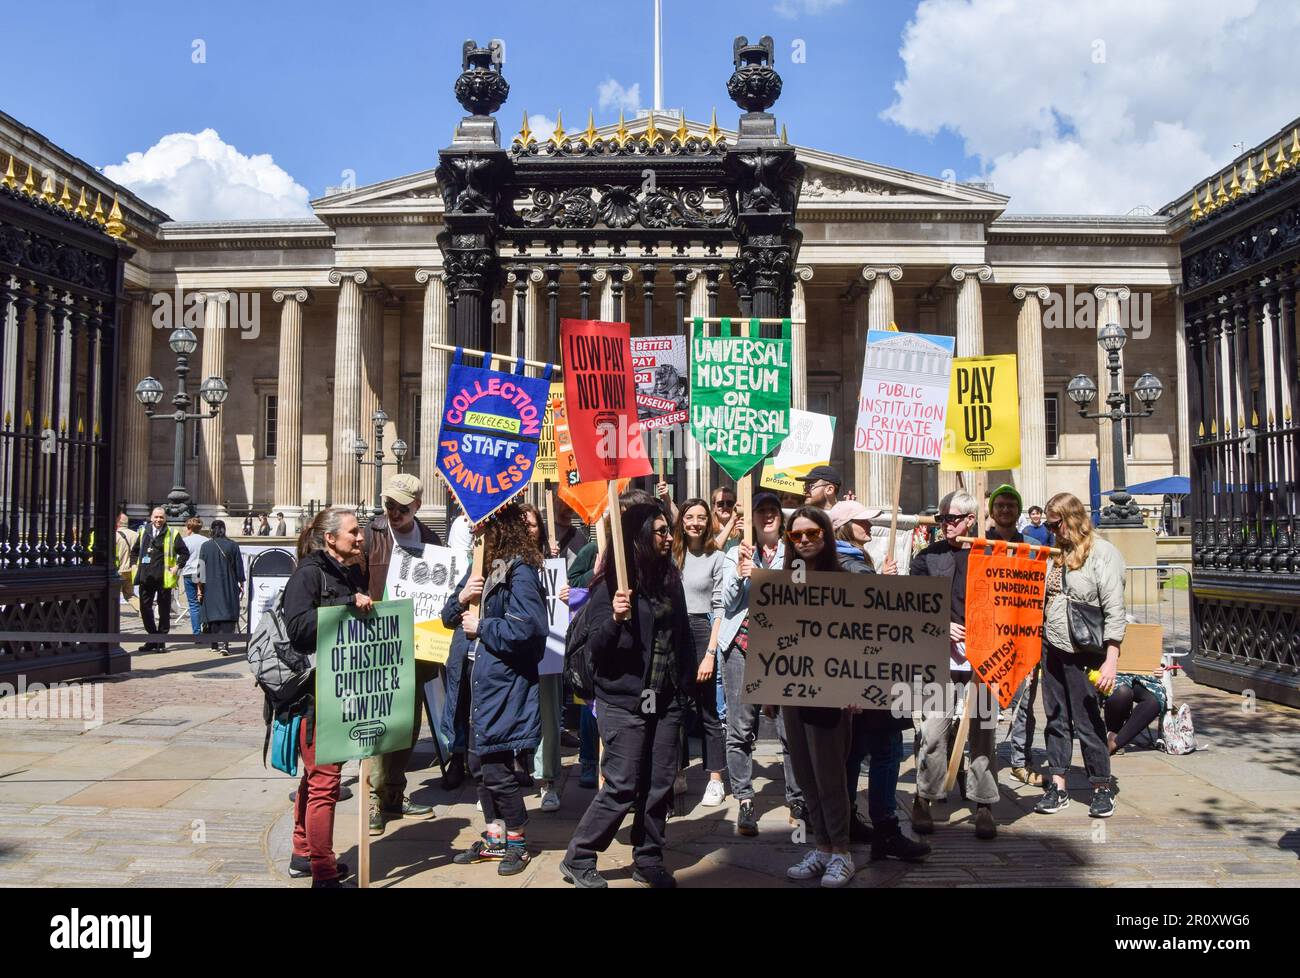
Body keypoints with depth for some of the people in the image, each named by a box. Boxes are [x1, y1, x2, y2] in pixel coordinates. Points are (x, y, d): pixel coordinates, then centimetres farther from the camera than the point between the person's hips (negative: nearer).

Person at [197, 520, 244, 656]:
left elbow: (201, 568, -1)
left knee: (213, 613, 11)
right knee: (228, 614, -3)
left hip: (211, 587, 1)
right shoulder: (232, 545, -1)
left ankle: (216, 644, 13)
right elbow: (239, 568, 2)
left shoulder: (205, 546, 0)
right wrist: (241, 585, 9)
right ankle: (224, 644, -19)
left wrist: (199, 588, 4)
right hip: (229, 587, -1)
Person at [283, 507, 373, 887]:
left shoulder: (353, 574, 12)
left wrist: (368, 610, 3)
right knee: (324, 778, -3)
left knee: (317, 774, 20)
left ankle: (303, 855, 35)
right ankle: (323, 873, 6)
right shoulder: (308, 573, -10)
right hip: (314, 690, -8)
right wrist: (348, 603, -26)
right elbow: (297, 625, -24)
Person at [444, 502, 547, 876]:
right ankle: (495, 837, 31)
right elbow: (449, 616, 15)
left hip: (502, 683, -9)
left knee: (496, 768, -2)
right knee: (478, 764, 16)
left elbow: (524, 627, -25)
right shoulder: (479, 568, 14)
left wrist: (481, 627, -13)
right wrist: (461, 598, -6)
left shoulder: (520, 572, -14)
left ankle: (517, 841, 16)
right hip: (475, 680, 9)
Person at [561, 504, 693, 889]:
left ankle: (648, 860, 25)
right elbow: (595, 646, -11)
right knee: (621, 788, -2)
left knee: (659, 785, 9)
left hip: (665, 701, 6)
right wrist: (615, 619, -29)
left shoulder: (670, 578, 6)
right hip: (624, 702, -5)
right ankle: (578, 860, 15)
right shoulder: (611, 583, -11)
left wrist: (684, 683, 12)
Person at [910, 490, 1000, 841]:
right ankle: (924, 798, 12)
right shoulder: (927, 558, 8)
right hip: (941, 655, -1)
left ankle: (984, 804, 16)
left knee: (983, 730, 5)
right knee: (934, 730, -4)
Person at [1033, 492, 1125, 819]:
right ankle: (1057, 786, 19)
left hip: (1083, 654, -7)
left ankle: (1102, 788, 17)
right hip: (1052, 649, 7)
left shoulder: (1103, 553, -10)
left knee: (1087, 723, 1)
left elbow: (1114, 611, -14)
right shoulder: (1058, 553, 12)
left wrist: (1112, 660, -18)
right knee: (1056, 720, 11)